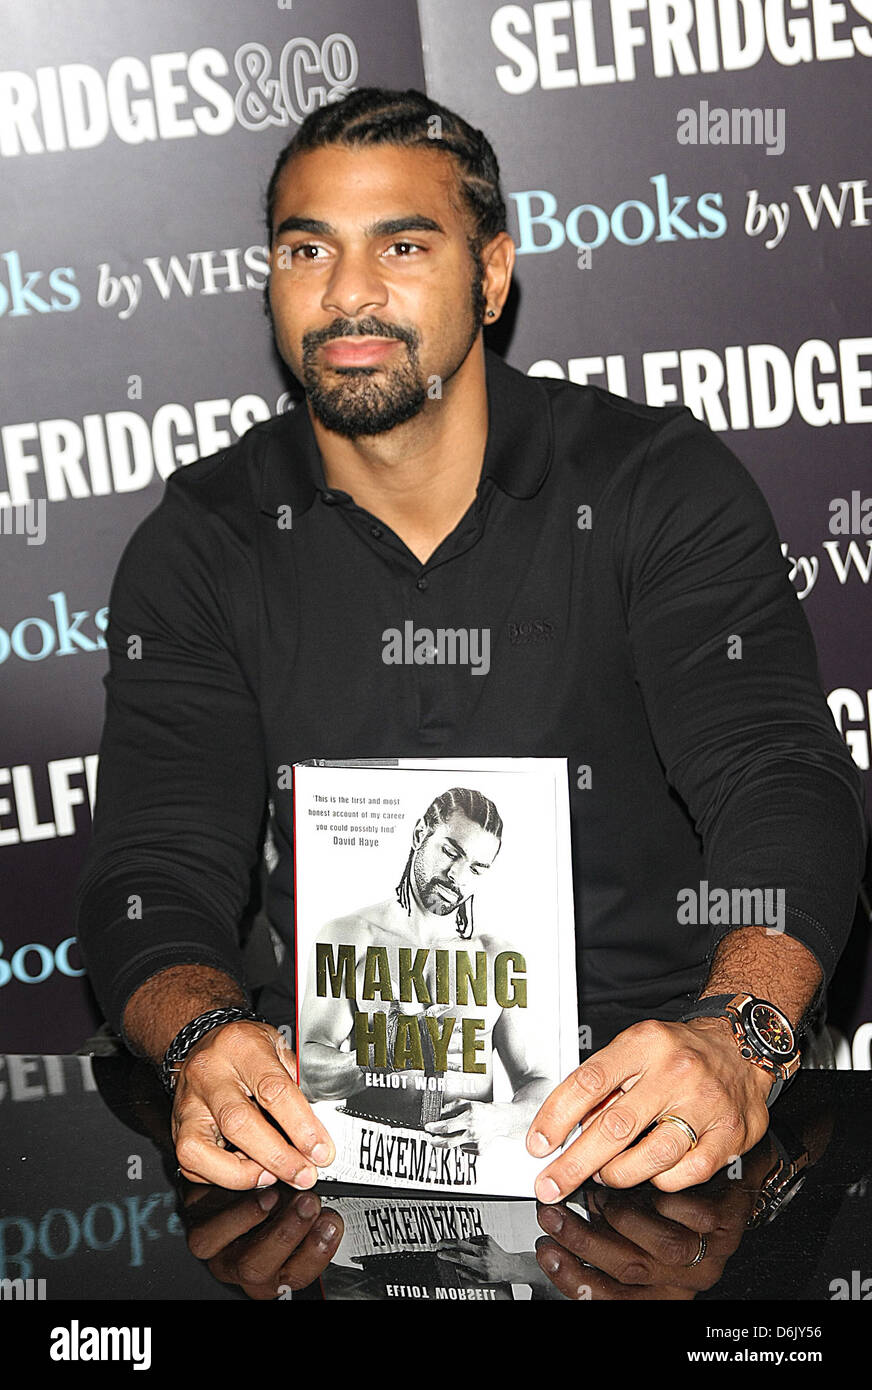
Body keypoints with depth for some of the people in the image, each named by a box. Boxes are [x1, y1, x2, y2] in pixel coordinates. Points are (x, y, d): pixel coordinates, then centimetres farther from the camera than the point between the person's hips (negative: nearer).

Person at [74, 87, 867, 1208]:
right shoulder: (202, 545, 4)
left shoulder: (662, 483, -1)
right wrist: (203, 1039, -27)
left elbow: (782, 784, -12)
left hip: (636, 1076, -2)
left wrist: (737, 1038, -33)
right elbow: (154, 865, -3)